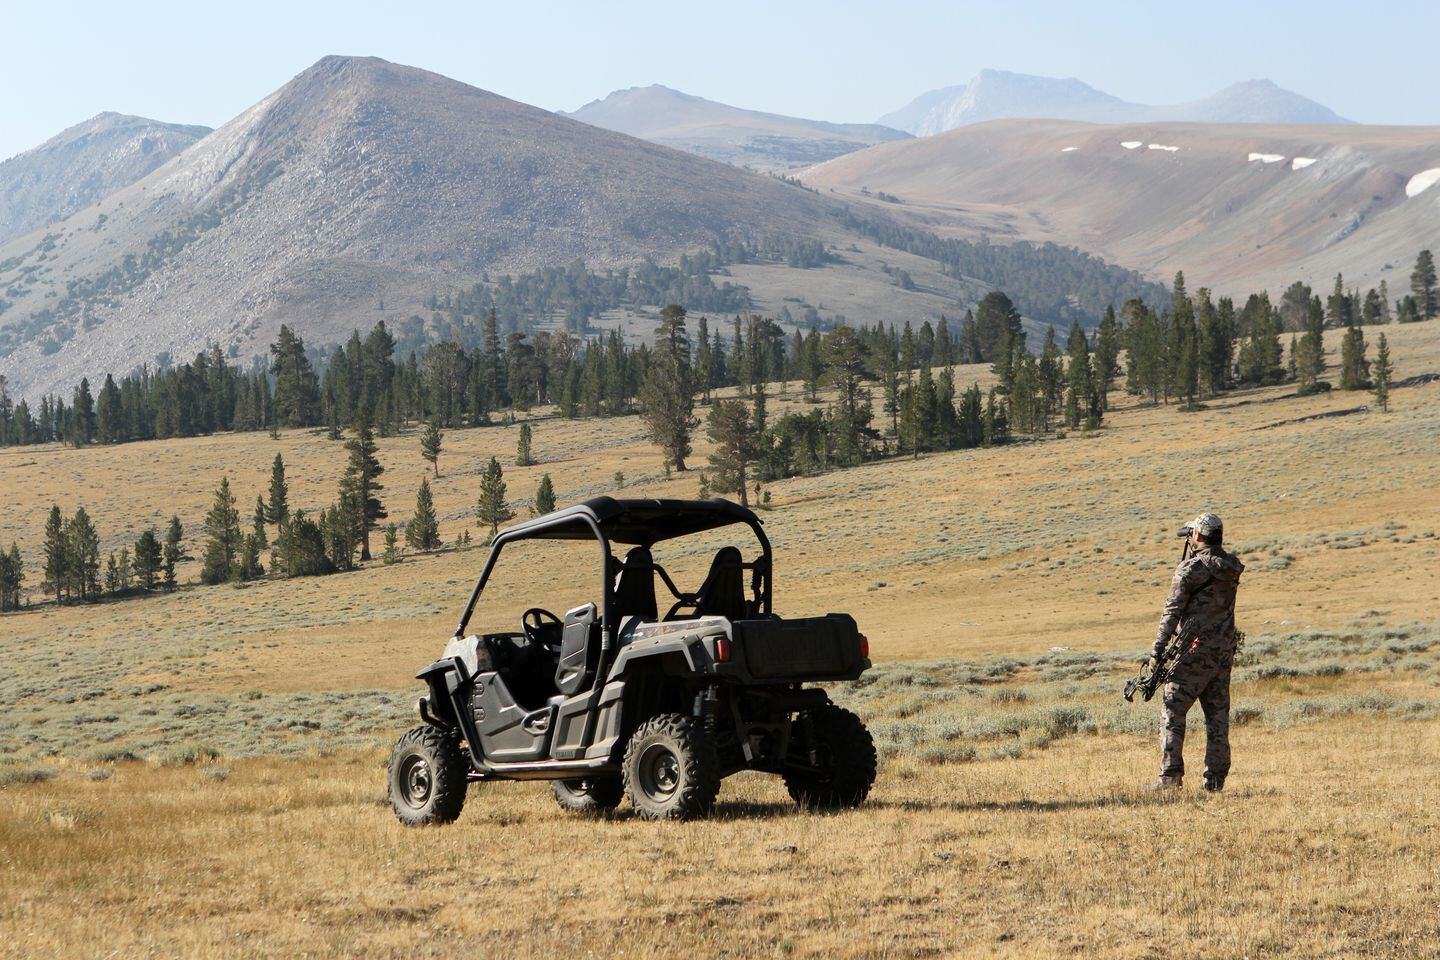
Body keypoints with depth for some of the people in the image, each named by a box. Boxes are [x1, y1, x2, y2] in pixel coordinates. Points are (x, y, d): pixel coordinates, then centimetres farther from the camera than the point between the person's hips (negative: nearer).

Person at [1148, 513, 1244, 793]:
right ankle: (1215, 778, 6)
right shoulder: (1231, 567, 8)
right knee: (1218, 714, 9)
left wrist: (1157, 651, -11)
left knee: (1172, 709, -2)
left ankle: (1171, 775, -8)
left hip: (1197, 649, -6)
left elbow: (1173, 611, -12)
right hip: (1225, 649, 6)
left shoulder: (1191, 568, -10)